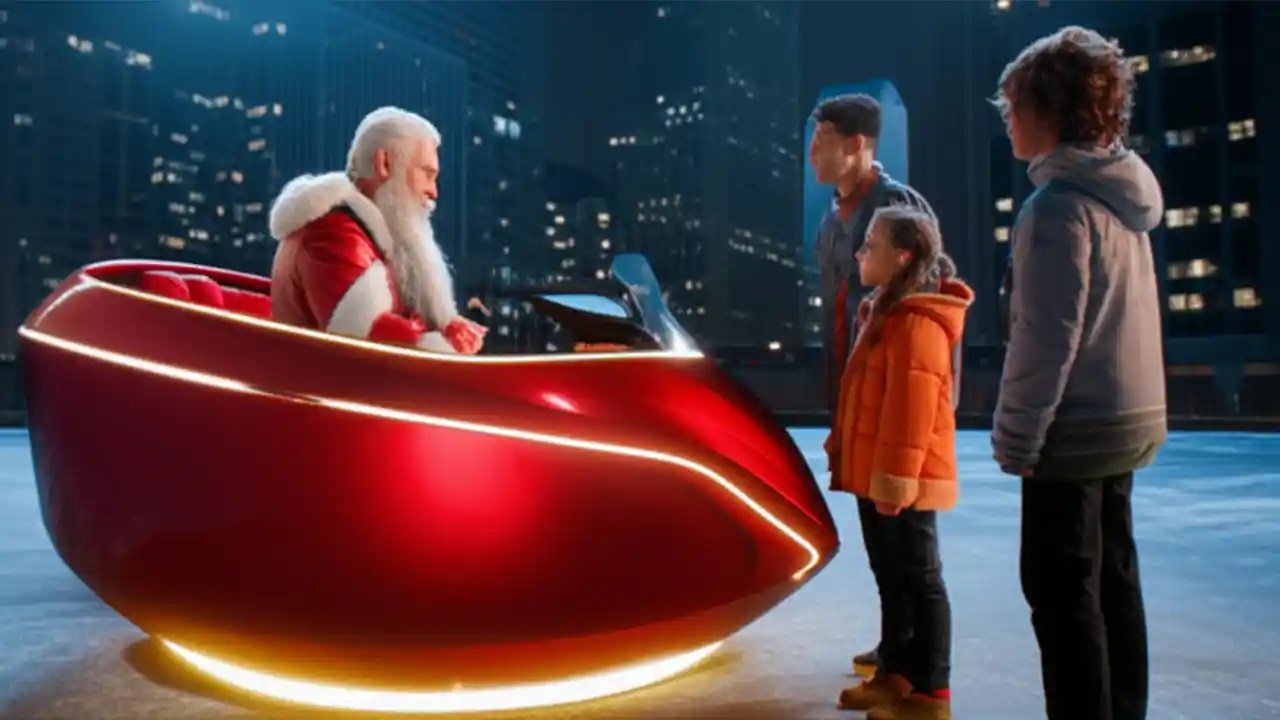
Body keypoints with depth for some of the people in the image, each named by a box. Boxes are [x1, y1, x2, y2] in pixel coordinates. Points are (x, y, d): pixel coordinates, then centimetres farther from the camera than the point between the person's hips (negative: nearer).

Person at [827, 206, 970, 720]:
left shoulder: (917, 321, -19)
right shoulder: (887, 311, 15)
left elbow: (911, 406, -24)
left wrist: (896, 474, -23)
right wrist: (866, 466, 24)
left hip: (902, 480, -10)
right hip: (877, 474, 10)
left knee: (918, 580, 0)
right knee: (891, 577, 18)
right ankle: (896, 674, 31)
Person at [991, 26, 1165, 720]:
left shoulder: (1058, 203, -16)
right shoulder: (1119, 195, 12)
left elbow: (1047, 336, -20)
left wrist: (1016, 436, -14)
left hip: (1074, 430, -9)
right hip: (1127, 421, 9)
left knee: (1063, 592, -1)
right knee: (1111, 580, 17)